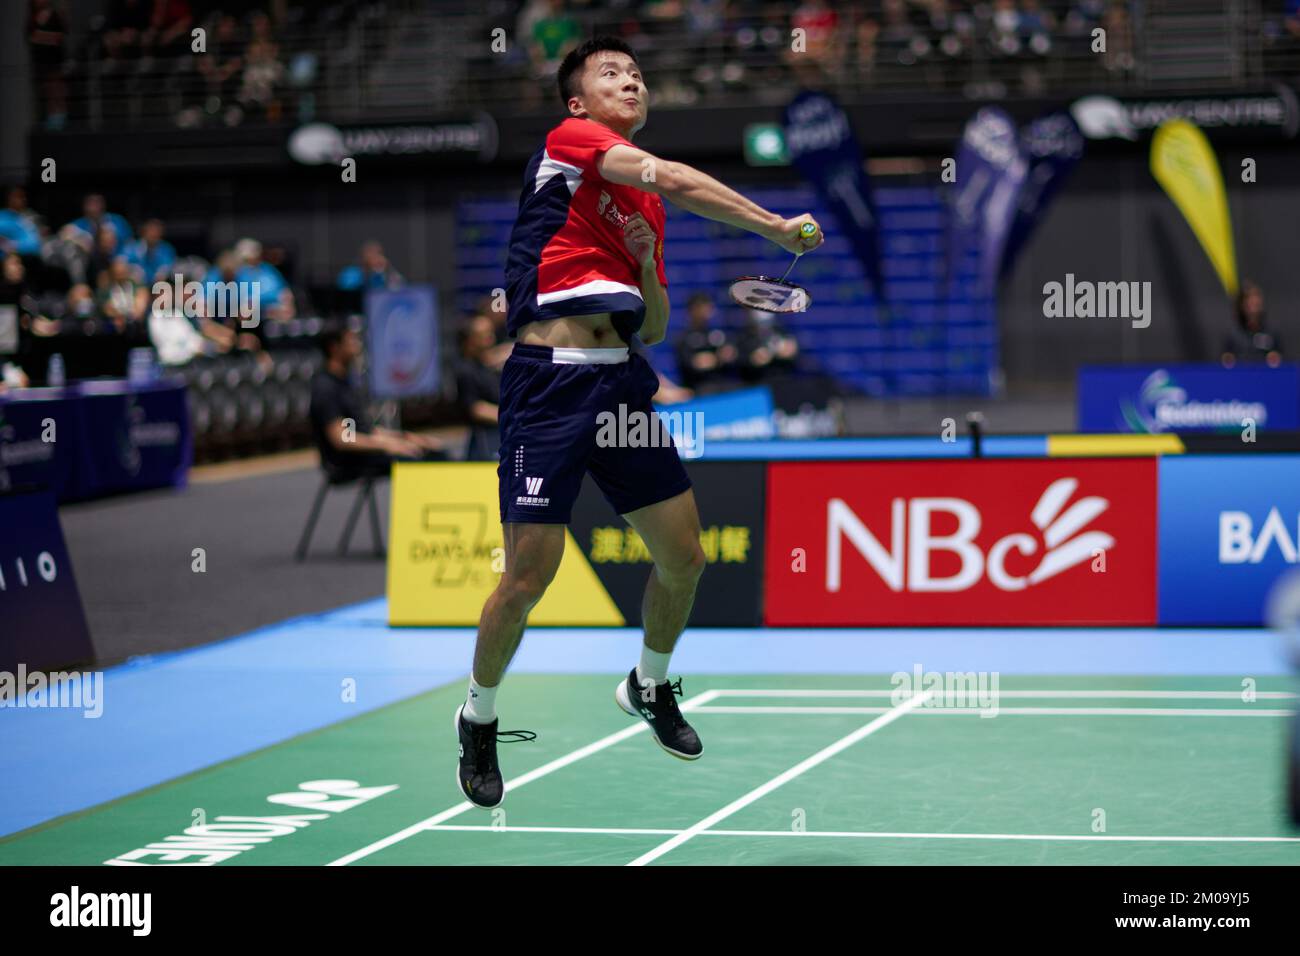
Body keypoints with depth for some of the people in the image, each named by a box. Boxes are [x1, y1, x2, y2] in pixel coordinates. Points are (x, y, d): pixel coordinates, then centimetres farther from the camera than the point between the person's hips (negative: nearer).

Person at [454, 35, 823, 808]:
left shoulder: (646, 209, 20)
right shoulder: (568, 140, -1)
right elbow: (674, 181, -14)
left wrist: (649, 273, 1)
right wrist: (775, 227, -14)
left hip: (623, 380, 7)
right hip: (550, 378, -7)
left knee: (683, 556, 7)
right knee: (528, 577, -8)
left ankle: (650, 685, 34)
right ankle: (480, 718, 14)